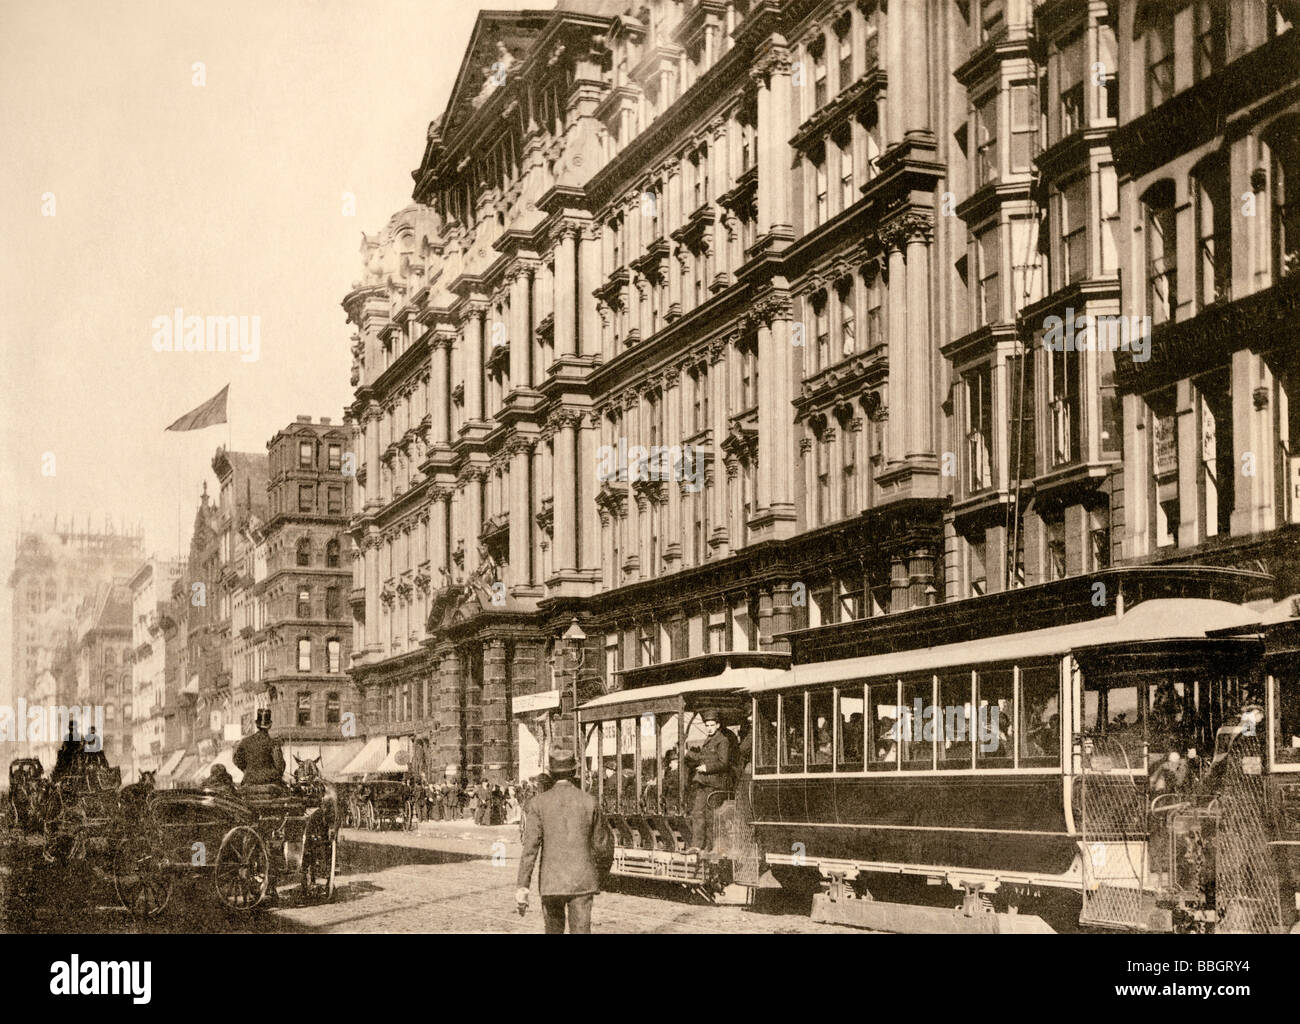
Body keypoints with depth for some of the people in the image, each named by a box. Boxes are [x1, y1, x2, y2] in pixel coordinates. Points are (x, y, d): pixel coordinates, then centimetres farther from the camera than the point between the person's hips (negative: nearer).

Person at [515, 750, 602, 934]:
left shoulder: (539, 803, -3)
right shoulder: (589, 801, -1)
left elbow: (530, 847, -8)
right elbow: (597, 844, 9)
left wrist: (521, 887, -8)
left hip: (551, 882, 1)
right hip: (582, 882, -1)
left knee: (554, 931, 19)